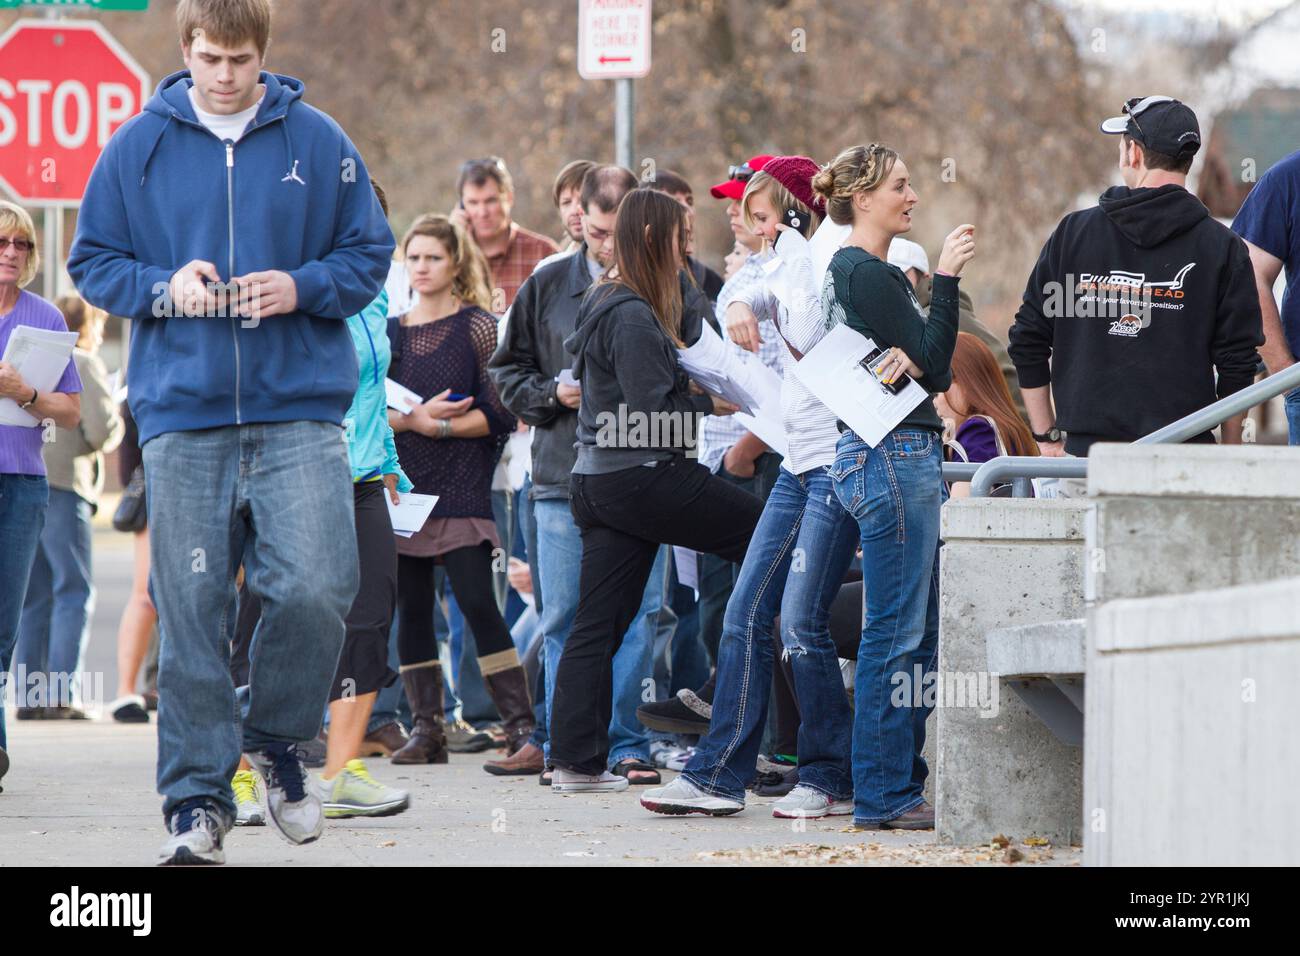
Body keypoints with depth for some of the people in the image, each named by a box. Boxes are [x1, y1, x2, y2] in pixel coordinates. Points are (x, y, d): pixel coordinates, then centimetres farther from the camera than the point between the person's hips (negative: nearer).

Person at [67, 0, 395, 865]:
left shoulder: (319, 144, 5)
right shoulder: (138, 148, 6)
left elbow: (370, 255, 10)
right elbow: (92, 263, 11)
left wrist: (302, 287, -9)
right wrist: (164, 288, -8)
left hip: (300, 410, 0)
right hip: (182, 413, 0)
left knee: (316, 589, -13)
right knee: (191, 611, 0)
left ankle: (277, 737, 14)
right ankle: (197, 799, 9)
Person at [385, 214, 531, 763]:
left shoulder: (477, 327, 1)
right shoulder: (390, 332, 13)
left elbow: (499, 414, -5)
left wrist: (440, 426, -13)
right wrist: (414, 419, -11)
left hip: (460, 490, -5)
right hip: (402, 487, 5)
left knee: (477, 604, -12)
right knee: (411, 609, 4)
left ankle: (521, 726, -13)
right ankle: (427, 728, 10)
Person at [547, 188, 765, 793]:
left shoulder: (605, 303, 16)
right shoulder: (632, 316, -15)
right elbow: (653, 414, -18)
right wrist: (714, 406, -6)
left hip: (598, 481, 10)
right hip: (642, 477, -10)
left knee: (598, 624, 6)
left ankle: (575, 761, 2)